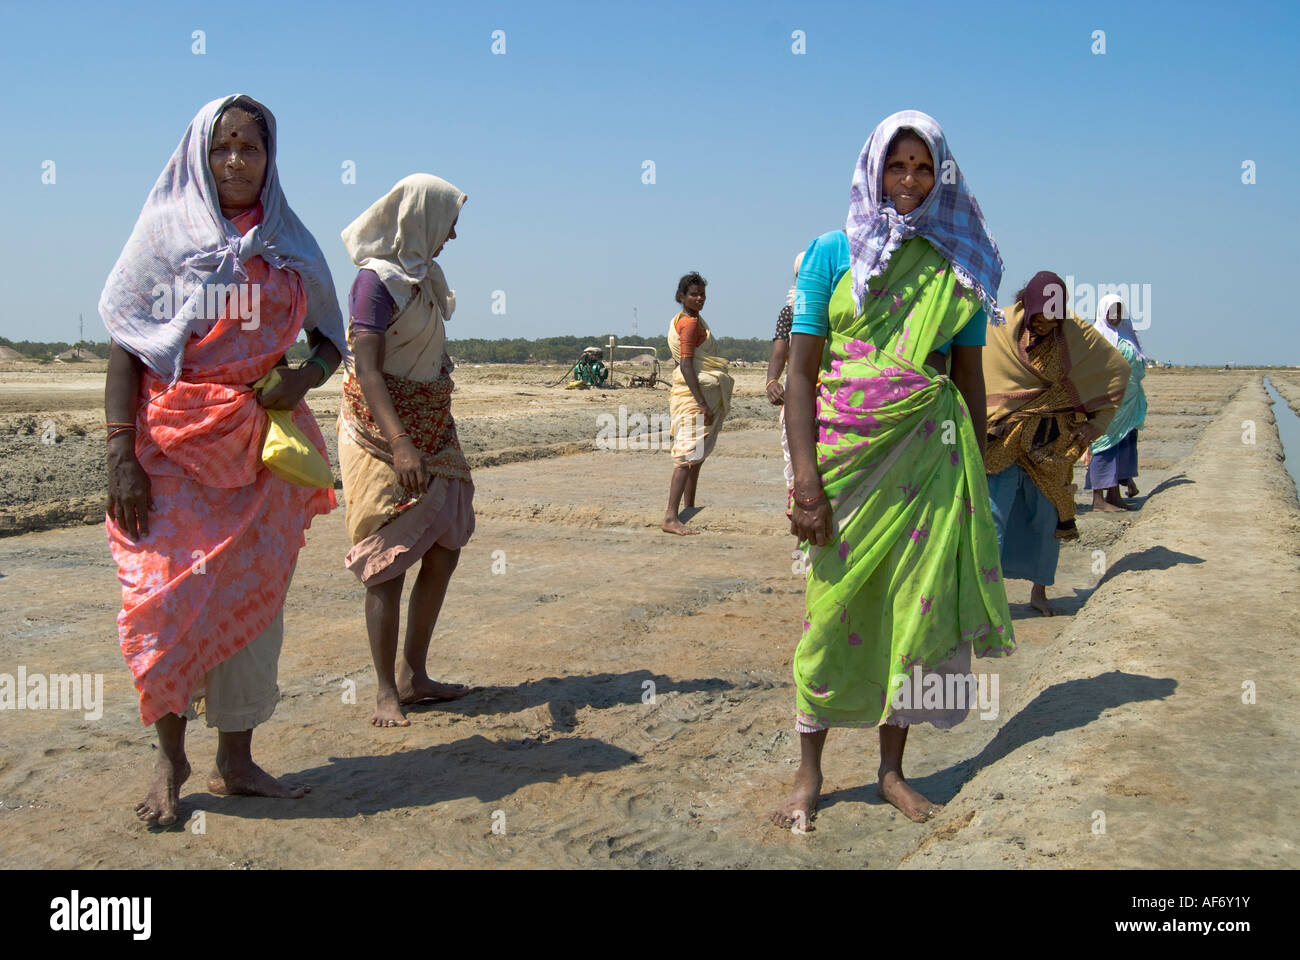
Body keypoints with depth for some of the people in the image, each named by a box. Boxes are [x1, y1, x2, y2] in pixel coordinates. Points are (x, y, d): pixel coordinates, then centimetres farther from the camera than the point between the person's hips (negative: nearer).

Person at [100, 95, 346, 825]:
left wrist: (307, 377, -8)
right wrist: (122, 455, -12)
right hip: (176, 441, -3)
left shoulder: (290, 243, 10)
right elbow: (125, 348, -3)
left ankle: (236, 762, 16)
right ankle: (171, 762, 12)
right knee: (172, 596, -5)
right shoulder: (166, 232, 1)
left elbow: (331, 337, 16)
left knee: (254, 597, 5)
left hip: (263, 443, 3)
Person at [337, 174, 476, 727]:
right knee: (390, 559, -5)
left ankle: (413, 675, 19)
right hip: (383, 434, -9)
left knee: (444, 550, 9)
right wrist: (400, 443, -33)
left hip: (431, 432, 9)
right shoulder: (377, 278, -13)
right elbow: (368, 370, -22)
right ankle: (387, 692, 4)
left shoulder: (423, 275, 13)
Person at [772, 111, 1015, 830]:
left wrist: (976, 474, 9)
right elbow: (800, 372, -4)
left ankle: (893, 769, 22)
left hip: (929, 457, 2)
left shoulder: (958, 264, 9)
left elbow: (970, 378, 12)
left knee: (916, 608, 5)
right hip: (846, 451, -2)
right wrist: (806, 481, -12)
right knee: (831, 607, 1)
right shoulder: (832, 253, 1)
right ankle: (808, 772, 17)